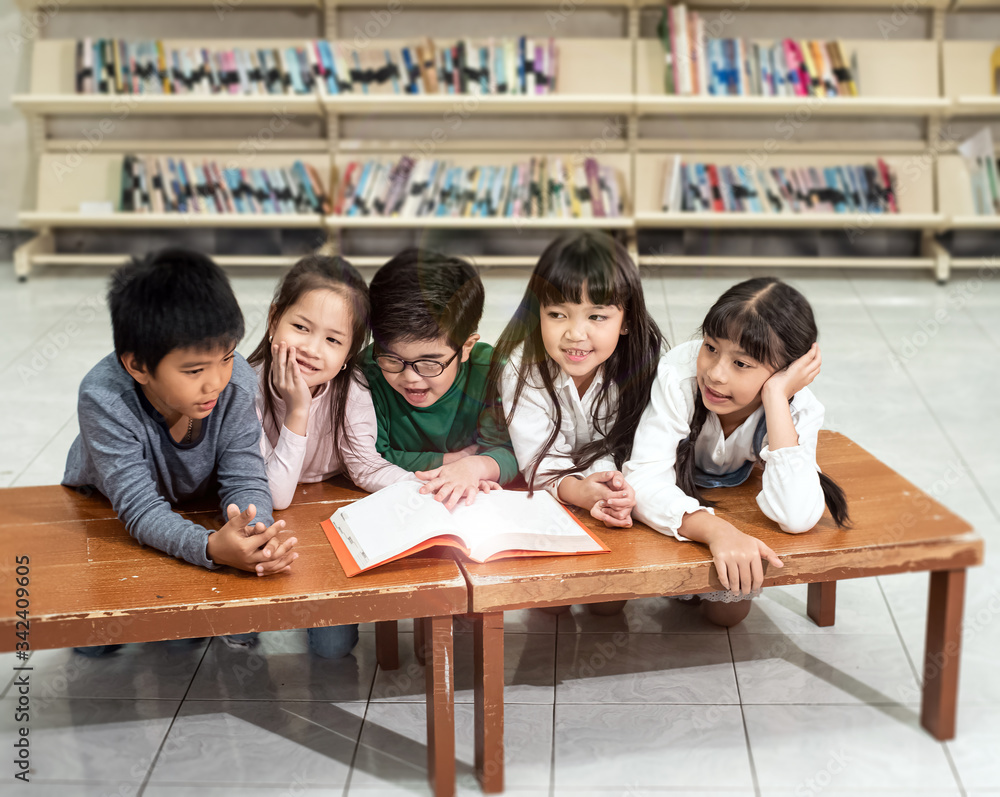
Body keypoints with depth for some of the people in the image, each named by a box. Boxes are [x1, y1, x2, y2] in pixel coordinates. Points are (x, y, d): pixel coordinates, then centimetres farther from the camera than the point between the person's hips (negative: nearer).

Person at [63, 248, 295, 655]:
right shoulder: (104, 398, -38)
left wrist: (258, 536, -49)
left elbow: (245, 480, -24)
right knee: (93, 643, -8)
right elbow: (140, 507, -37)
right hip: (107, 516, -1)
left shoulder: (238, 382, -29)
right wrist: (211, 547, -57)